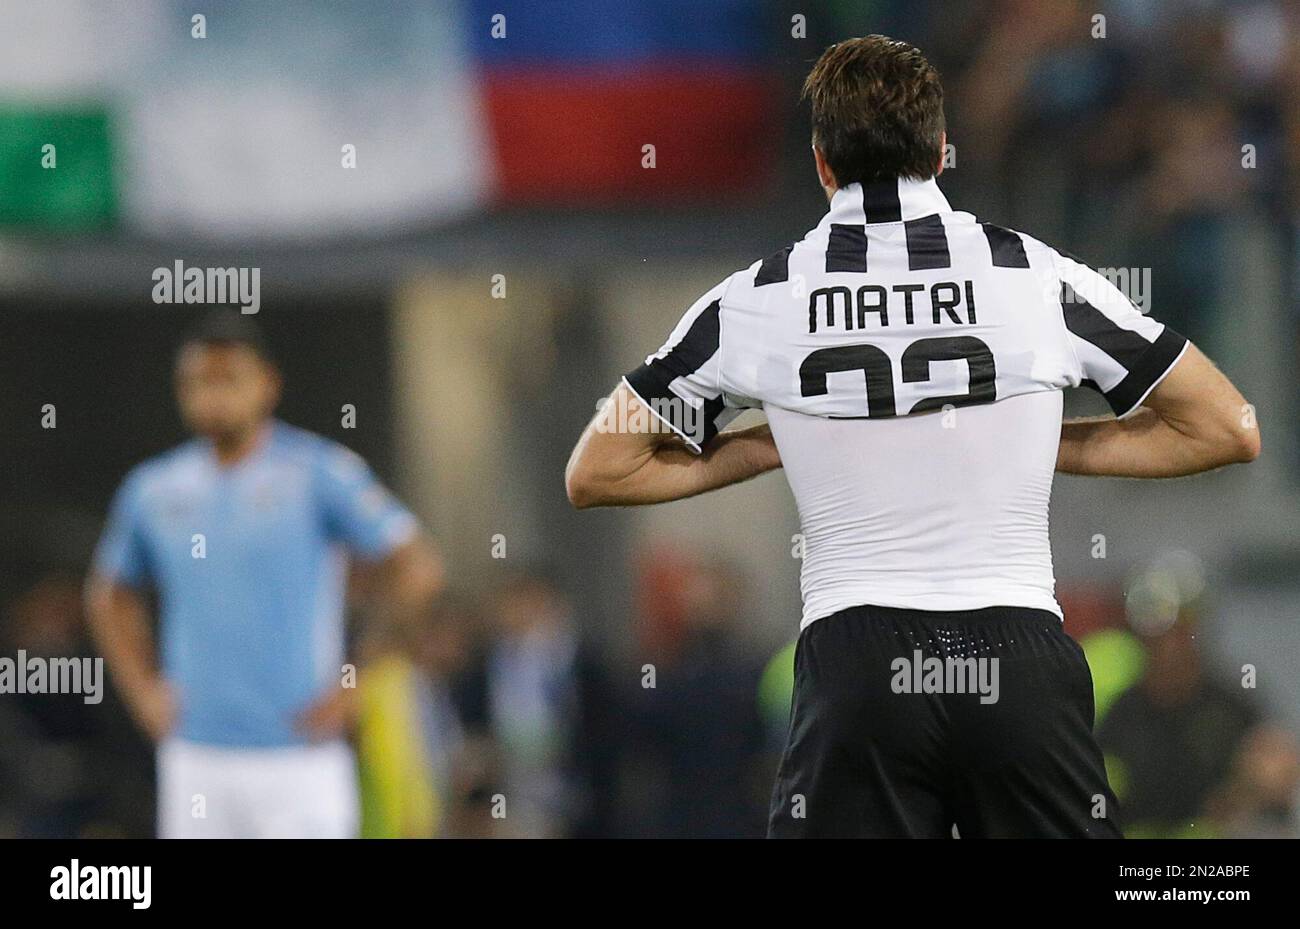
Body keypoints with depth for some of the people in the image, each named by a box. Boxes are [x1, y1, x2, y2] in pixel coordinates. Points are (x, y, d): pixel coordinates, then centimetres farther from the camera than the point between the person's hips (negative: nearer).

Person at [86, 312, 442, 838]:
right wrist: (143, 691, 13)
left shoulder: (320, 473, -3)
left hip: (298, 755, -4)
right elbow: (110, 595, 26)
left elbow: (416, 569, -4)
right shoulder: (152, 490, 9)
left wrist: (358, 683, -7)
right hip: (194, 756, 4)